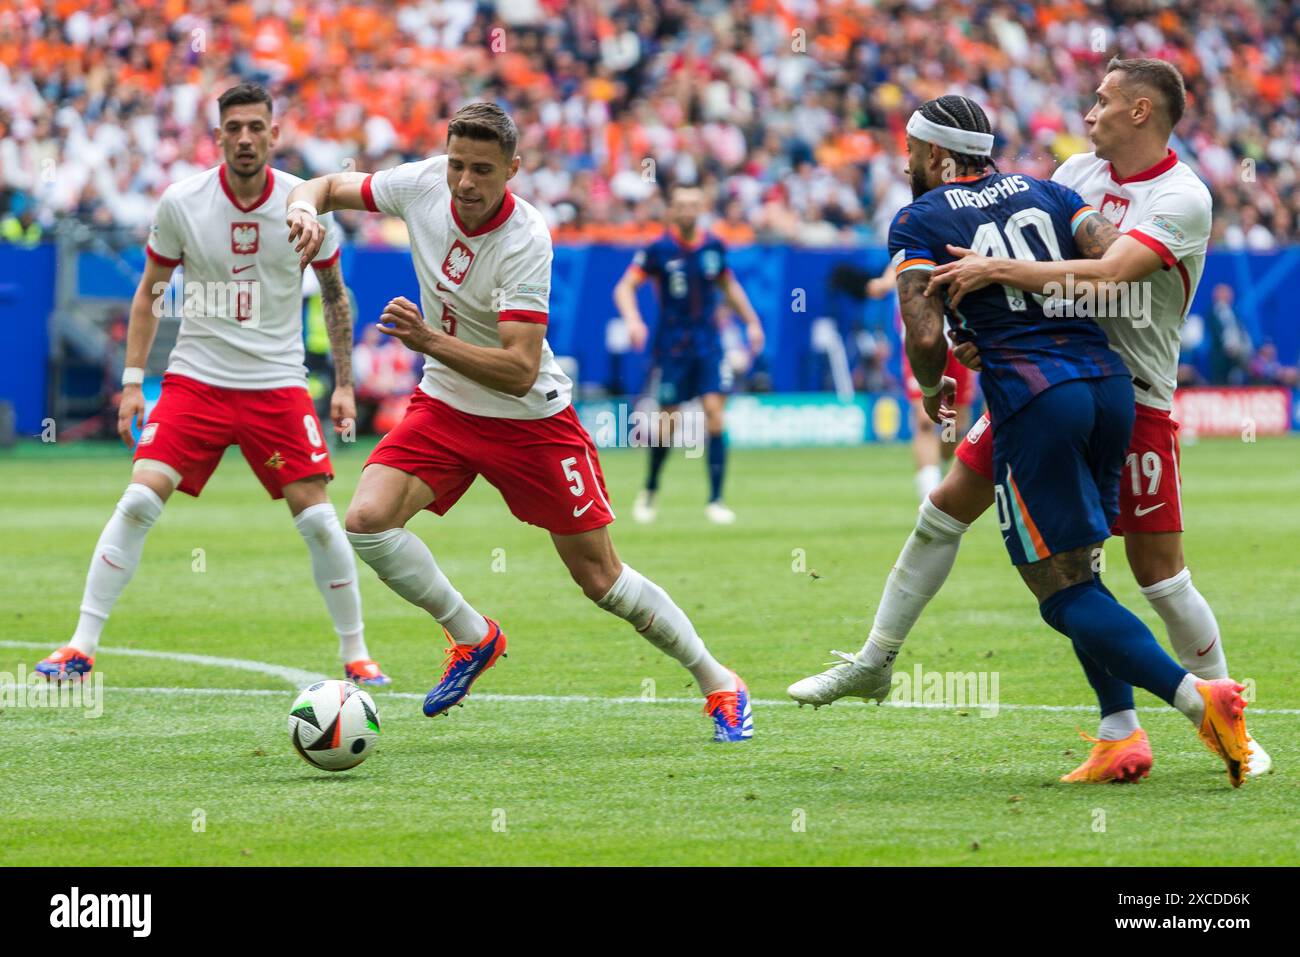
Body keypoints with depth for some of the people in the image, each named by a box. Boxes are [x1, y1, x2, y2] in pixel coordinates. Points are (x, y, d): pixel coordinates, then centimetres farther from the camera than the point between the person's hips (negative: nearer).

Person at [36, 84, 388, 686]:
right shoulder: (182, 202, -6)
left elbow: (335, 294, 9)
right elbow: (149, 292, 6)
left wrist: (344, 383, 6)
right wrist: (133, 381, 1)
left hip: (278, 383, 0)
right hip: (194, 380, 0)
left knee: (318, 520, -7)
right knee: (138, 502, -13)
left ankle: (355, 654, 10)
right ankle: (80, 648, -7)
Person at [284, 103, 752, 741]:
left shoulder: (525, 242, -27)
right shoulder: (425, 183, -13)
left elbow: (519, 371, -31)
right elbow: (328, 187, 4)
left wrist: (429, 341, -43)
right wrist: (305, 209, -20)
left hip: (531, 419, -5)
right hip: (444, 404, 5)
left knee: (600, 577, -1)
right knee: (367, 521, -18)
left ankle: (718, 686, 19)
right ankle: (473, 638, 5)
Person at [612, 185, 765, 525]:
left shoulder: (713, 246, 2)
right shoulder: (658, 250, -9)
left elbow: (728, 285, 18)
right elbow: (625, 287, -12)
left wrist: (752, 321, 17)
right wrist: (632, 319, -30)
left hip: (708, 341, 2)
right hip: (671, 343, -2)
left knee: (714, 411, -12)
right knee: (668, 419, 2)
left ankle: (715, 501, -9)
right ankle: (650, 491, 28)